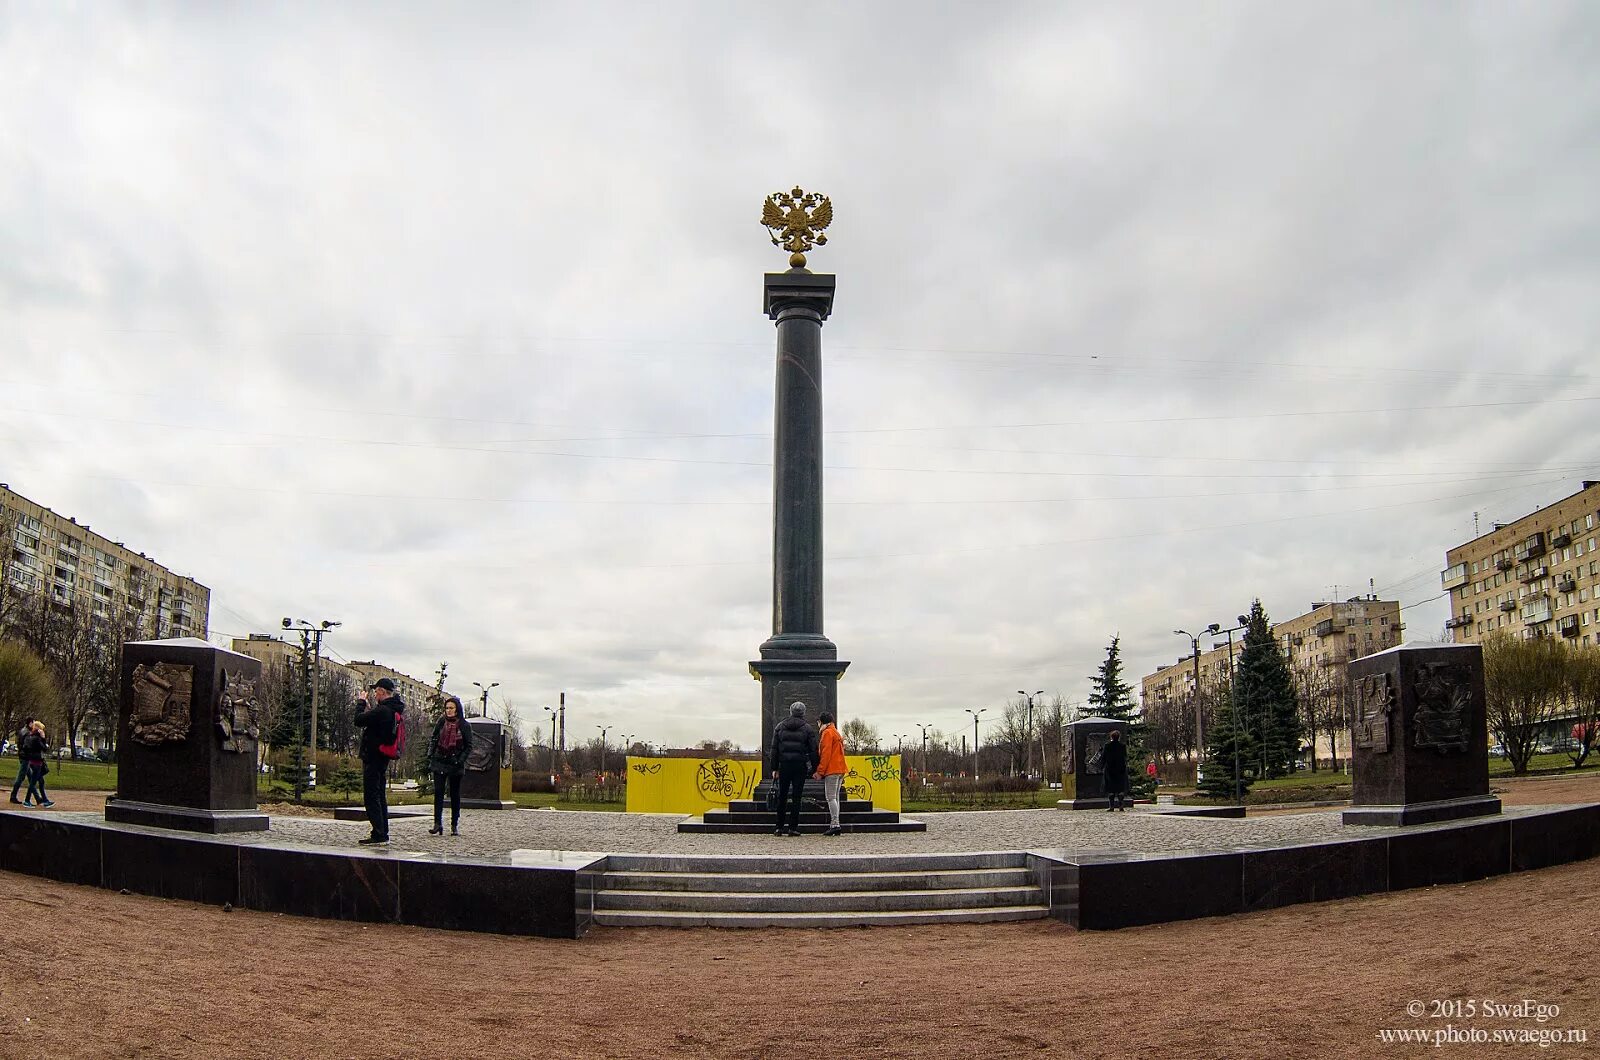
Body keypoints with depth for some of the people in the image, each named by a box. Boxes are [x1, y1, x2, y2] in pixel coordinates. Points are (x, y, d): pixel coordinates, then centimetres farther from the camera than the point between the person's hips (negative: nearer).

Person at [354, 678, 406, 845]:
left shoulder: (382, 710, -21)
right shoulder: (397, 710, 10)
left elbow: (359, 721, -17)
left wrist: (361, 702, -4)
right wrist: (368, 704, 12)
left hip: (373, 757, -10)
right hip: (384, 758, 10)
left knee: (371, 796, -6)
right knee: (381, 796, 15)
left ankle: (378, 834, -8)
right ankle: (383, 833, 18)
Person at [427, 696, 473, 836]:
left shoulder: (464, 726, -3)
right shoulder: (441, 722, 3)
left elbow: (468, 746, -1)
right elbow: (433, 740, 10)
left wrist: (460, 760, -12)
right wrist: (430, 757, 1)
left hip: (455, 764, -2)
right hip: (439, 762, 2)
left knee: (455, 795, 6)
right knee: (438, 792, -7)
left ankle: (455, 826, 10)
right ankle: (438, 823, -8)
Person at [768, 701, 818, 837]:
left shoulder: (780, 727, 7)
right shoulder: (807, 729, 0)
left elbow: (774, 749, 6)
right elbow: (813, 750, -2)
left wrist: (774, 768, 8)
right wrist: (815, 769, 3)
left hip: (784, 765, 2)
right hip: (800, 767, -2)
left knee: (782, 796, 10)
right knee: (796, 797, 1)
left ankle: (779, 827, 11)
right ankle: (793, 828, -1)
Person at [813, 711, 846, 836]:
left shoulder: (827, 733, -7)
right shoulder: (836, 733, 22)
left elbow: (826, 754, -14)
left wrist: (820, 771, -13)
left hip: (831, 770, -9)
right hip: (840, 769, 9)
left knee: (831, 797, -10)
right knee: (834, 798, 9)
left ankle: (835, 824, -15)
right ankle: (835, 825, 8)